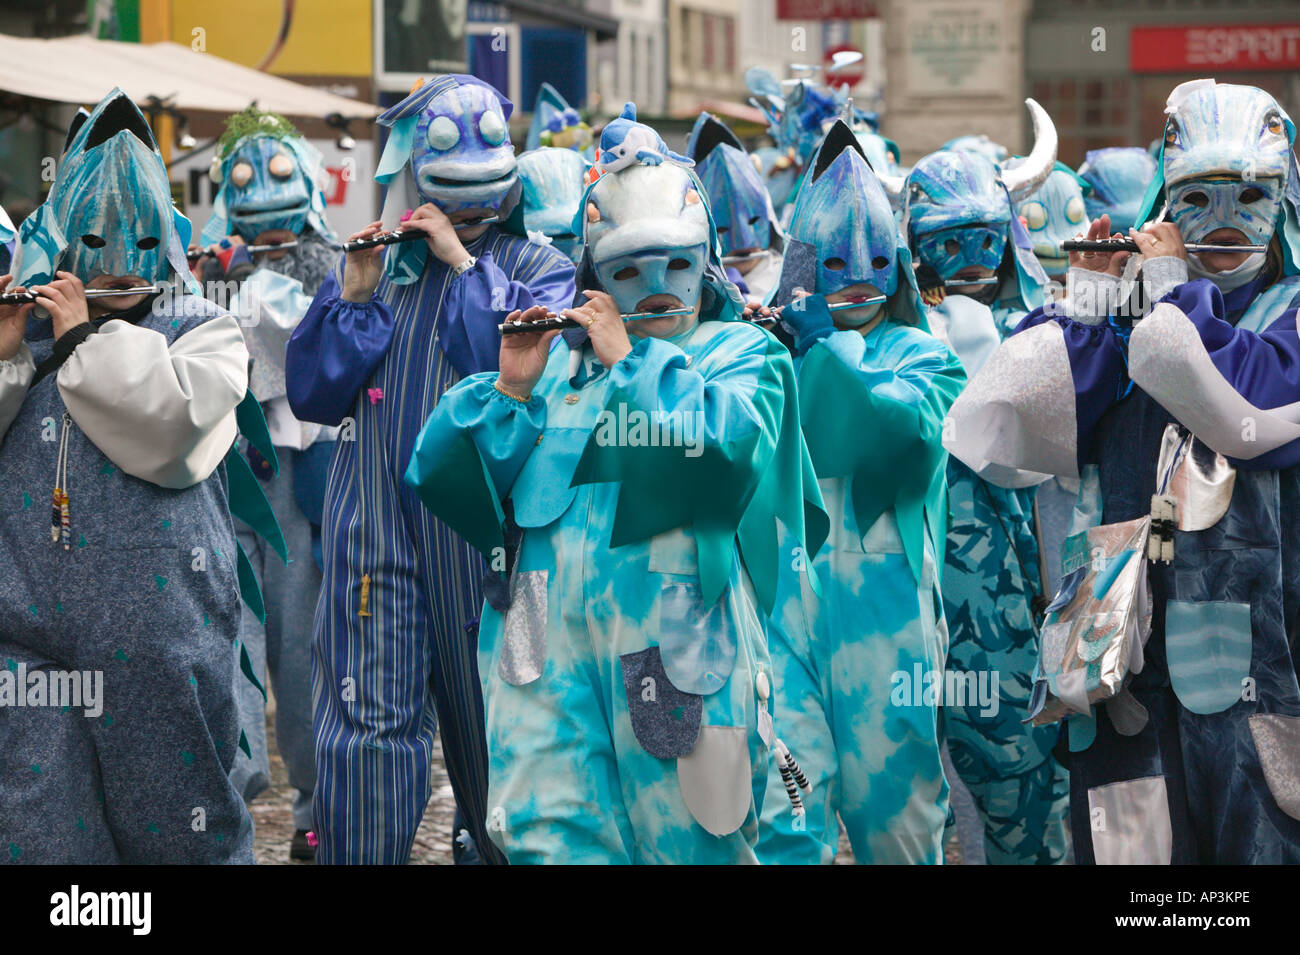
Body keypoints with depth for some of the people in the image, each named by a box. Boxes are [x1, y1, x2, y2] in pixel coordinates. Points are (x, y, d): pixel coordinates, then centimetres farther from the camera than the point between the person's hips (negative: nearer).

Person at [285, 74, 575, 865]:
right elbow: (310, 392, 5)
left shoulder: (535, 267, 5)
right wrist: (353, 296, -7)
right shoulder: (373, 267, 11)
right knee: (369, 727, -3)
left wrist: (465, 265, -12)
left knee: (494, 710, 9)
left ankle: (507, 843, 25)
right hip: (376, 524, 1)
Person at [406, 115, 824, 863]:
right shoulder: (558, 355, 20)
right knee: (546, 838, -4)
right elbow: (446, 474, 13)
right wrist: (513, 391, -1)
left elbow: (726, 442, -14)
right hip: (547, 635, 3)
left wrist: (630, 361, -6)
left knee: (688, 841, 0)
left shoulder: (742, 352, 11)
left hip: (677, 639, -3)